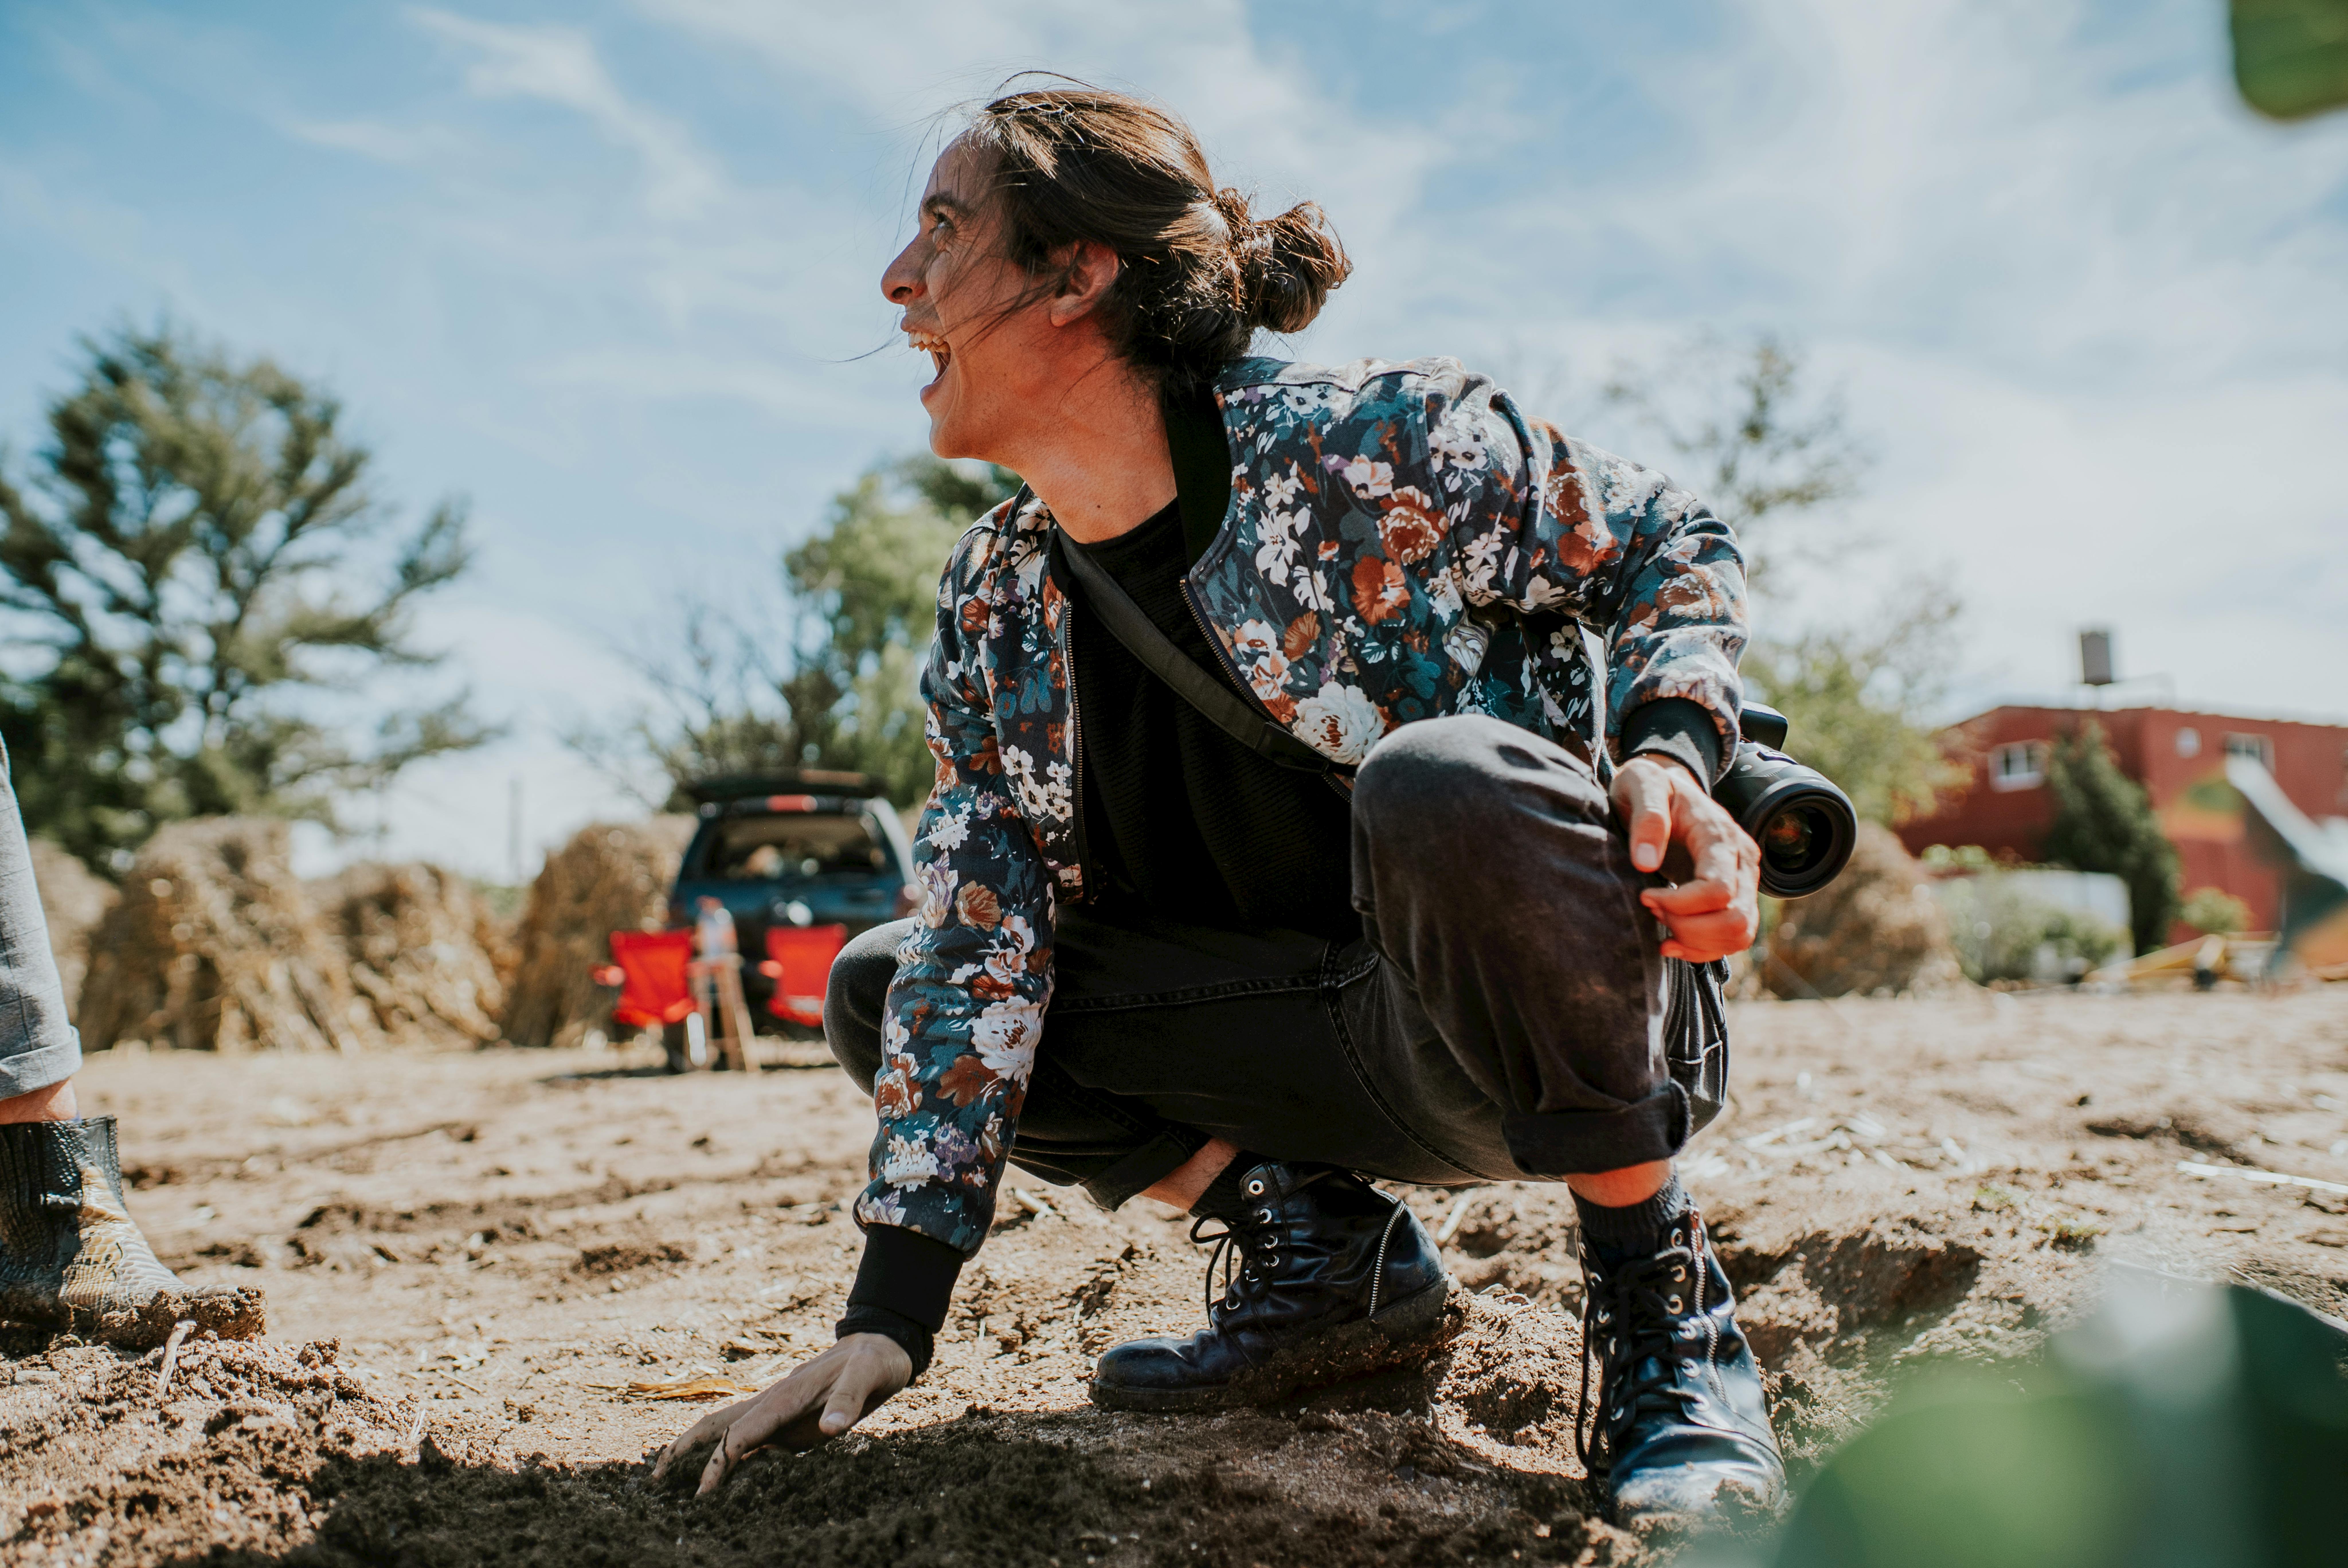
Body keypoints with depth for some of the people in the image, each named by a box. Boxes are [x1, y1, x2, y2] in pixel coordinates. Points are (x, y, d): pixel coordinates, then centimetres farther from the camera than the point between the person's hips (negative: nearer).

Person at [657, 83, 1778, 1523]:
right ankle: (1333, 1255, 4)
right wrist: (892, 1313, -11)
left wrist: (1670, 753, -27)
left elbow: (1676, 550, -4)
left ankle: (1661, 1296, -15)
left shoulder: (1379, 444, -16)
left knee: (1439, 788, -39)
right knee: (883, 984, 1)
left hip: (1589, 1012, -5)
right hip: (1359, 1055, 6)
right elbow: (980, 943, -4)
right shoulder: (994, 615, 0)